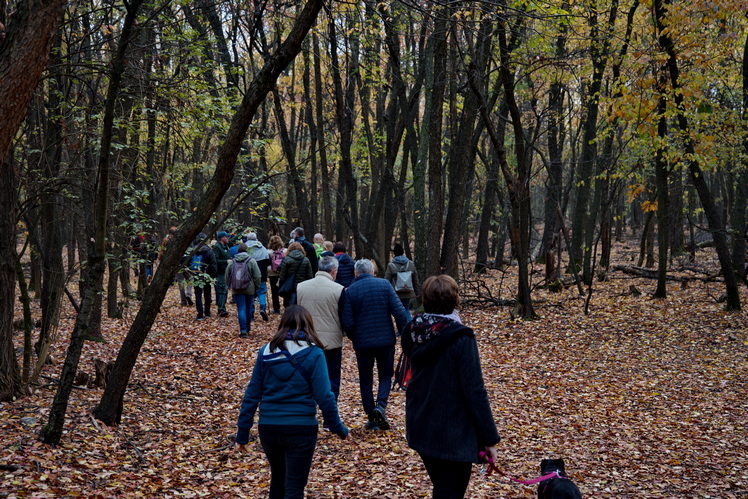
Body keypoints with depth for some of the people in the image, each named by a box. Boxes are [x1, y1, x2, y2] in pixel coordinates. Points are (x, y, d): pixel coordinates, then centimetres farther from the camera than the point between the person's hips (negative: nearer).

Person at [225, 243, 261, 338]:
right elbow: (257, 276, -6)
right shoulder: (251, 261, -5)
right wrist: (257, 287, 6)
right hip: (249, 289, -1)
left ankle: (243, 330, -11)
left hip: (236, 290, 1)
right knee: (248, 308, 14)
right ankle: (247, 328, 26)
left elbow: (227, 276, 11)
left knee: (241, 309, -1)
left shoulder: (232, 262, 3)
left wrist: (230, 285, 26)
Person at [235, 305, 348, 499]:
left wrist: (243, 432, 7)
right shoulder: (313, 354, -8)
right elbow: (324, 397, -12)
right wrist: (338, 428, 0)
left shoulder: (266, 352, 2)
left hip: (268, 427, 4)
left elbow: (252, 394, 2)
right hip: (300, 429, -4)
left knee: (278, 478, 25)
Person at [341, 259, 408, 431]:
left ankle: (372, 419, 13)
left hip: (362, 343, 0)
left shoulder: (350, 291, -4)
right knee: (385, 375, 14)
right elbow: (399, 312, -8)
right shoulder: (384, 285, -3)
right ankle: (381, 405, -11)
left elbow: (347, 322, -6)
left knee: (366, 380, 12)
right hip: (385, 339, 0)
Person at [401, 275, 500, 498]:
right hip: (452, 435, -7)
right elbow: (475, 392, -19)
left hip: (420, 428, 7)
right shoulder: (460, 339, -19)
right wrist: (489, 438, -13)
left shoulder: (415, 333, 0)